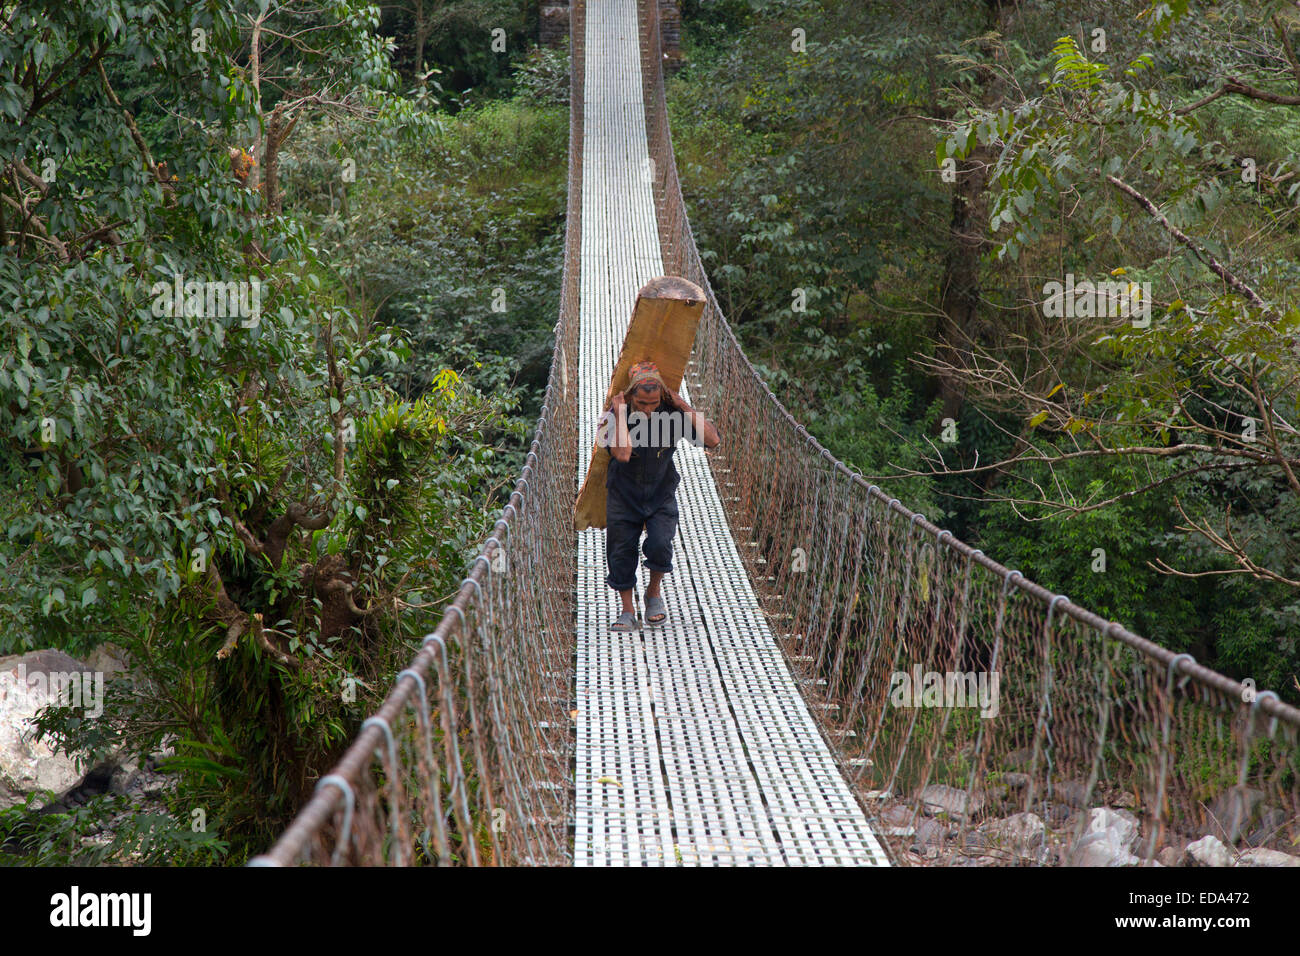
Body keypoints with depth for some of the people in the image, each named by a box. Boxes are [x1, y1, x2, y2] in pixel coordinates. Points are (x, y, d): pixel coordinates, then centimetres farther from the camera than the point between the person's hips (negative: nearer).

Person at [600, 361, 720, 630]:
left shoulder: (672, 414, -14)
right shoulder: (616, 414, -18)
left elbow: (712, 440, -22)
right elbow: (623, 454, -34)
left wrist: (684, 406, -22)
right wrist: (621, 414, -31)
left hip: (661, 496, 0)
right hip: (623, 496, 0)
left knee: (659, 545, -18)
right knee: (621, 552, 1)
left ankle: (654, 593, 11)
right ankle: (627, 612, 19)